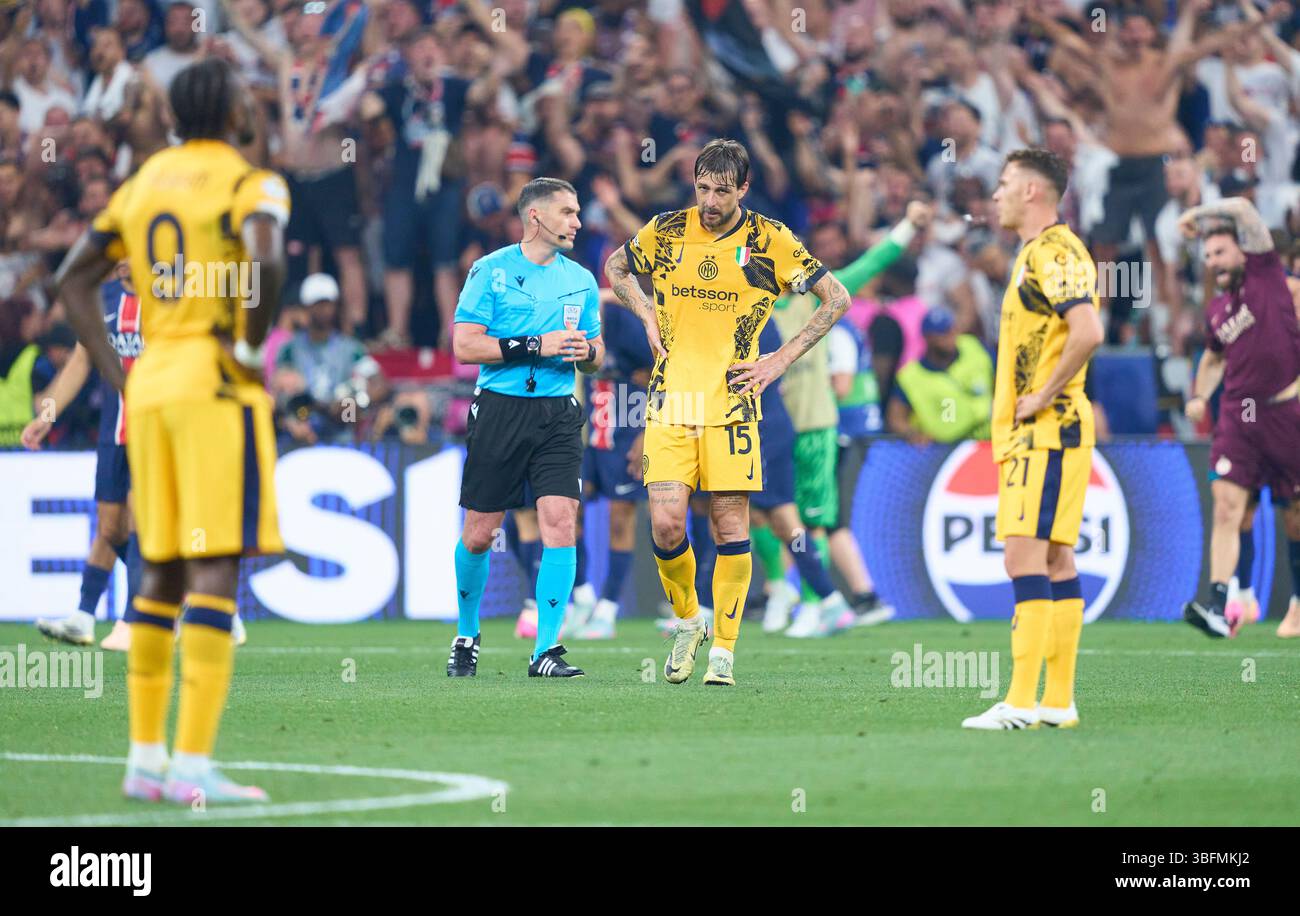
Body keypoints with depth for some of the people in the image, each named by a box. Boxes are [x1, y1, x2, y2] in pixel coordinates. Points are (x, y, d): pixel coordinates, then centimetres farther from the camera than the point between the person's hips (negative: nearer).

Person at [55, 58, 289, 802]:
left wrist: (119, 375, 14)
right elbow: (265, 264, -26)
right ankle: (193, 766, -14)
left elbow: (74, 278, 17)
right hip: (216, 386, -7)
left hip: (150, 386, 7)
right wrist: (252, 344, -11)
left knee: (162, 572, 14)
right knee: (215, 572, -8)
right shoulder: (250, 185, -6)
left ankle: (145, 759, 15)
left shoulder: (143, 183, 15)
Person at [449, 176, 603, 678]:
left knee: (560, 523, -12)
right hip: (499, 410, -3)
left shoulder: (581, 280, 12)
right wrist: (535, 346, -16)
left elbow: (595, 354, 19)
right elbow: (464, 345, -9)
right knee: (478, 534, 2)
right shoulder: (491, 270, -2)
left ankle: (546, 650, -9)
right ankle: (466, 637, 25)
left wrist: (585, 351, -5)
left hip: (557, 415, 3)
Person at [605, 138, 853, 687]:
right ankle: (686, 621, 17)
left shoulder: (769, 242, -2)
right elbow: (615, 268, 25)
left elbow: (836, 299, 5)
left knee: (730, 529, -3)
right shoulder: (666, 231, 5)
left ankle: (723, 650, 7)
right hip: (670, 402, 1)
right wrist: (648, 315, 9)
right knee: (666, 527, -8)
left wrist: (780, 360, -1)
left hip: (730, 404, -1)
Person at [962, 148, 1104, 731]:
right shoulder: (1034, 254, 19)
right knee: (1053, 559, 9)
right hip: (1031, 433, 10)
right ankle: (1059, 701, 10)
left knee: (1025, 556, -14)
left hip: (1046, 428, -10)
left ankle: (1022, 702, -17)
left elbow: (1087, 332, -27)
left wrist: (1043, 397, -20)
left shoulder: (1056, 252, -13)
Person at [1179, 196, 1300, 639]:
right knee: (1227, 504, -13)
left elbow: (1244, 210, -8)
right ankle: (1218, 604, -21)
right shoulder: (1216, 310, 14)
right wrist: (1200, 395, 16)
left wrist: (1198, 214, 5)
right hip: (1238, 415, 4)